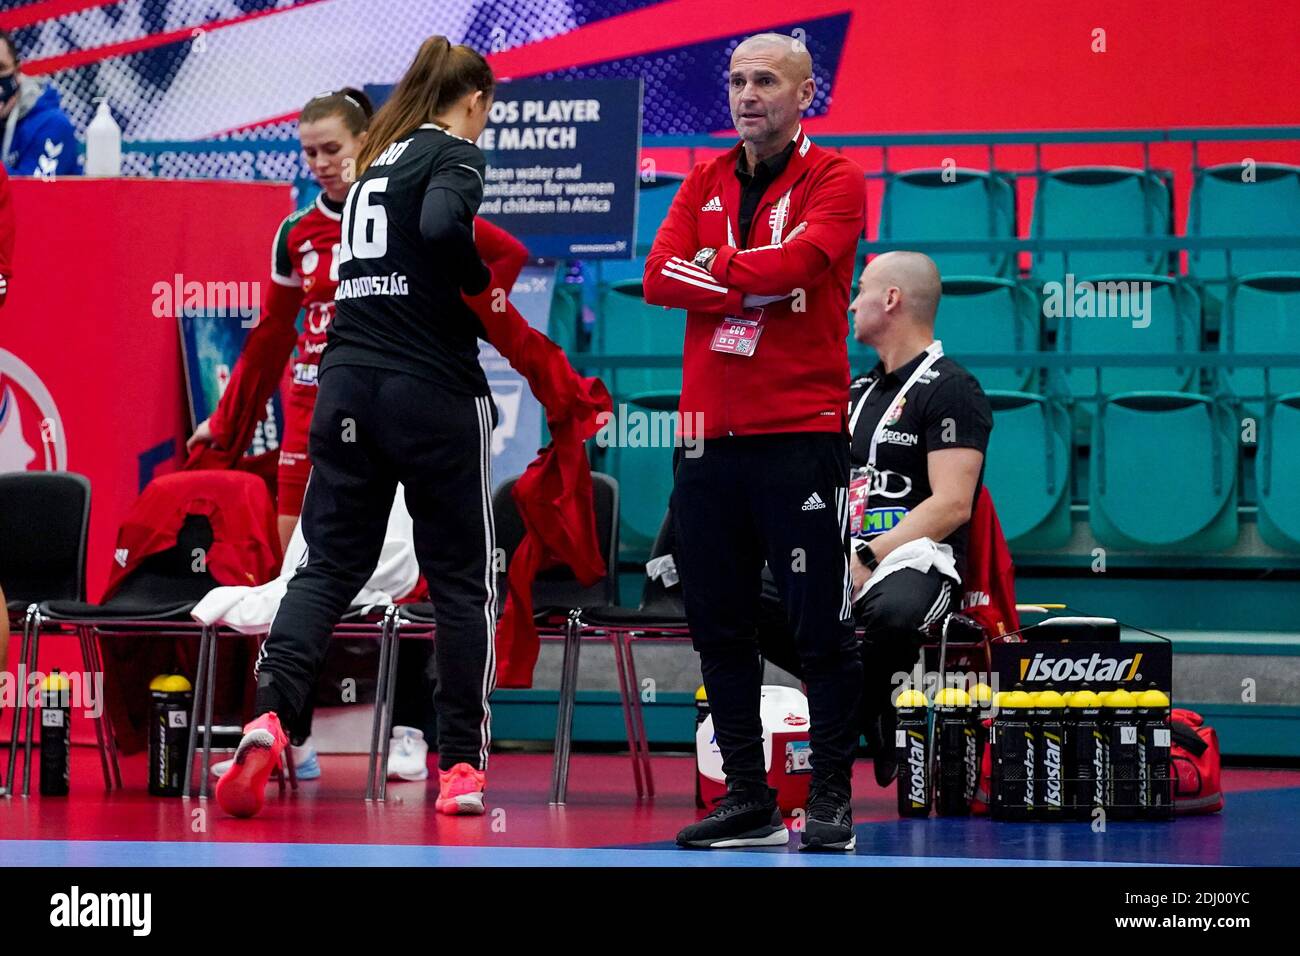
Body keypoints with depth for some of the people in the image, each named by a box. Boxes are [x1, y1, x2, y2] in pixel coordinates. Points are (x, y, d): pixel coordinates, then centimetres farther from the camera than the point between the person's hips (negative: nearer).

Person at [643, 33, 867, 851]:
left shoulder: (834, 182, -1)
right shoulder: (705, 185, 15)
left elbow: (796, 262, -17)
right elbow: (659, 277, 1)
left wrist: (714, 270, -3)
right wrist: (753, 286, -10)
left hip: (802, 435, -5)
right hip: (709, 436, 5)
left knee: (822, 627, -4)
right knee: (720, 626, 7)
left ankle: (832, 799, 4)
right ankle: (749, 800, 15)